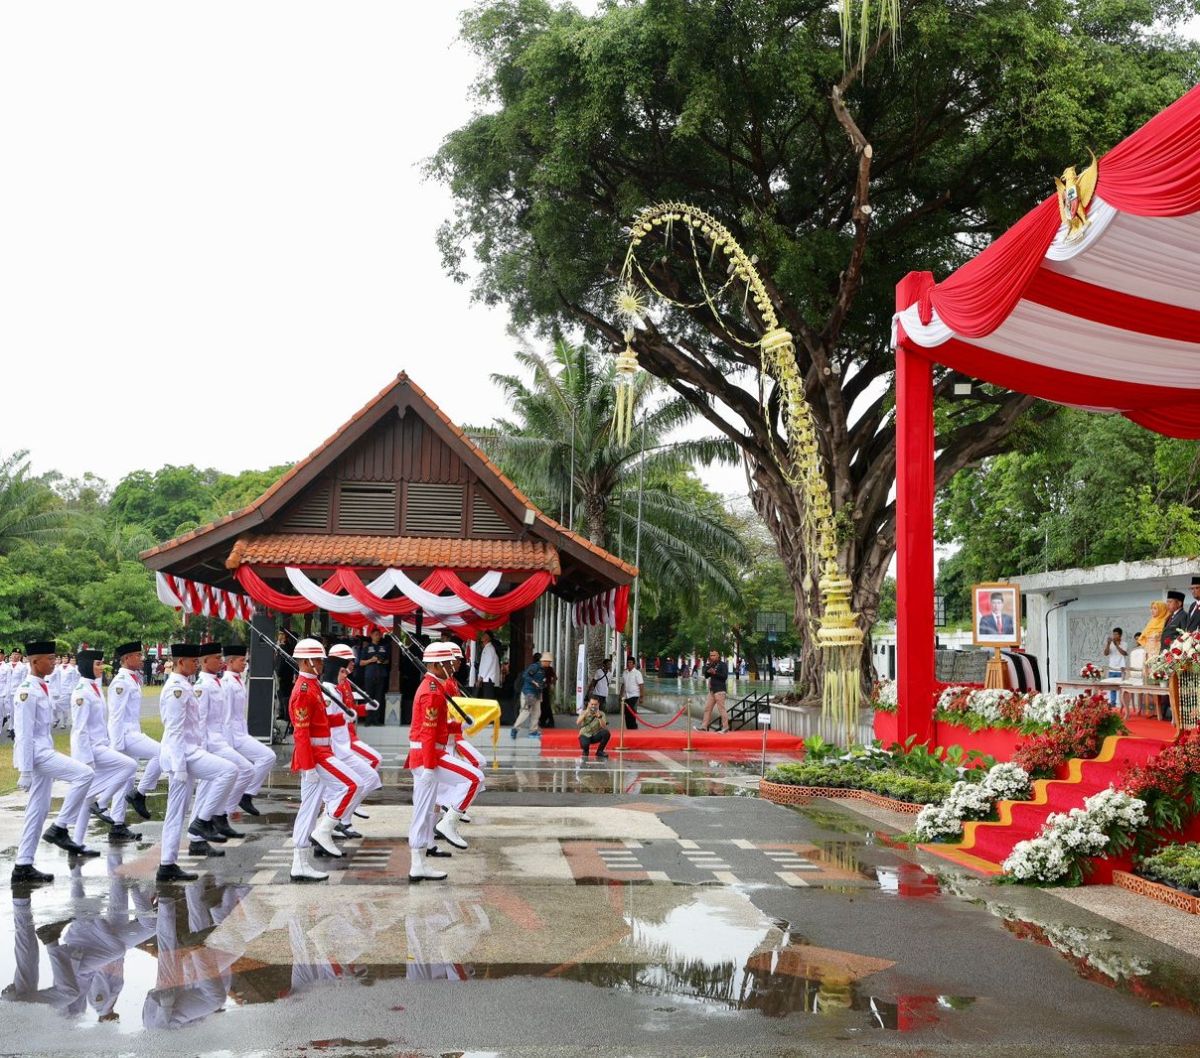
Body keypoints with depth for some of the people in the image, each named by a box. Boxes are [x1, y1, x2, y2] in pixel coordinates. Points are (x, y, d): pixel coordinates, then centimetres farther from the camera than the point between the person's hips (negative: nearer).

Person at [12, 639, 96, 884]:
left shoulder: (40, 688, 15)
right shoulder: (27, 691, -14)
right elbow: (23, 733, -18)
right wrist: (25, 770, -19)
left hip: (45, 753, 10)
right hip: (36, 754, -10)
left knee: (38, 811, 11)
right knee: (84, 774, -20)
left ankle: (23, 867, 16)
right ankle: (59, 828, -11)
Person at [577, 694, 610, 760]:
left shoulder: (601, 714, -7)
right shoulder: (584, 712, -8)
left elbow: (604, 727, -22)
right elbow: (578, 722, -27)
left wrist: (599, 716, -35)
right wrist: (586, 713, -37)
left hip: (596, 736, 2)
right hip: (585, 735, -2)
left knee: (607, 733, -29)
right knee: (584, 744, -37)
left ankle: (599, 752, -5)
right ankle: (585, 751, 5)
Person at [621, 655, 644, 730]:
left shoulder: (637, 673, -6)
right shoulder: (624, 673, 11)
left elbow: (641, 685, -8)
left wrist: (641, 696, -13)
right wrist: (621, 695, 14)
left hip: (634, 695, -6)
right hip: (626, 696, 6)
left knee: (632, 712, -13)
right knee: (627, 713, 6)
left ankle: (633, 728, -7)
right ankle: (629, 728, 15)